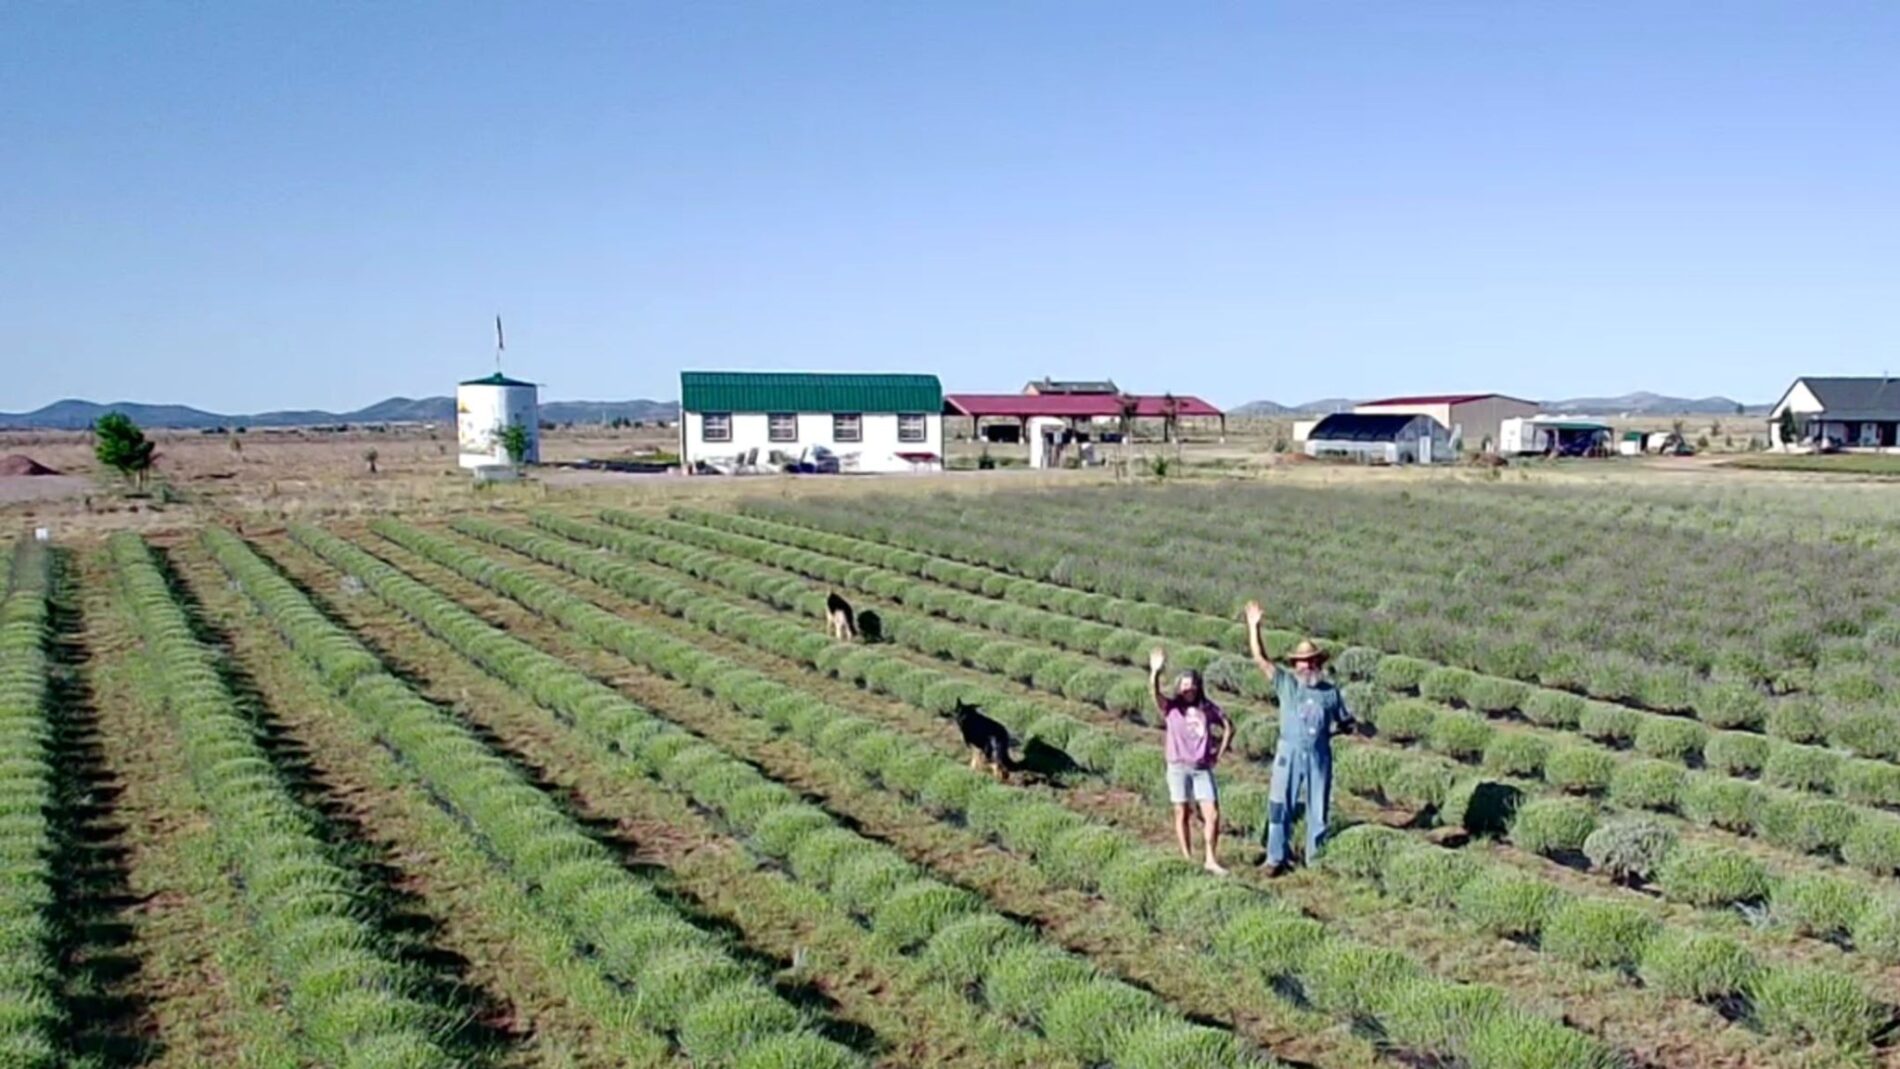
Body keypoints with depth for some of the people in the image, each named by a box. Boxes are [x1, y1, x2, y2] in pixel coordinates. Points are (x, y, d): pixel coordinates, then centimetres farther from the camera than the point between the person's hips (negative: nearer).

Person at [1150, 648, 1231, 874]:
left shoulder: (1208, 708, 5)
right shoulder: (1171, 707, -1)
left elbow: (1228, 729, 14)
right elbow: (1155, 693, -21)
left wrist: (1218, 755, 6)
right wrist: (1155, 673, -40)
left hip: (1203, 769, 2)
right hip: (1179, 768, -2)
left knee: (1212, 815, -5)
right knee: (1182, 814, 4)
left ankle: (1211, 860, 4)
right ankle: (1188, 860, 12)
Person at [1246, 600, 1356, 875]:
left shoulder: (1330, 691, 7)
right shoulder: (1286, 684, 4)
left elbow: (1346, 722, 16)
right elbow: (1260, 658, -4)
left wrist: (1337, 728, -3)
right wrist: (1254, 627, -10)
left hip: (1319, 755, 1)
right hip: (1289, 753, -1)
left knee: (1318, 809, 6)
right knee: (1280, 805, -1)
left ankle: (1315, 859, 17)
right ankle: (1275, 858, 6)